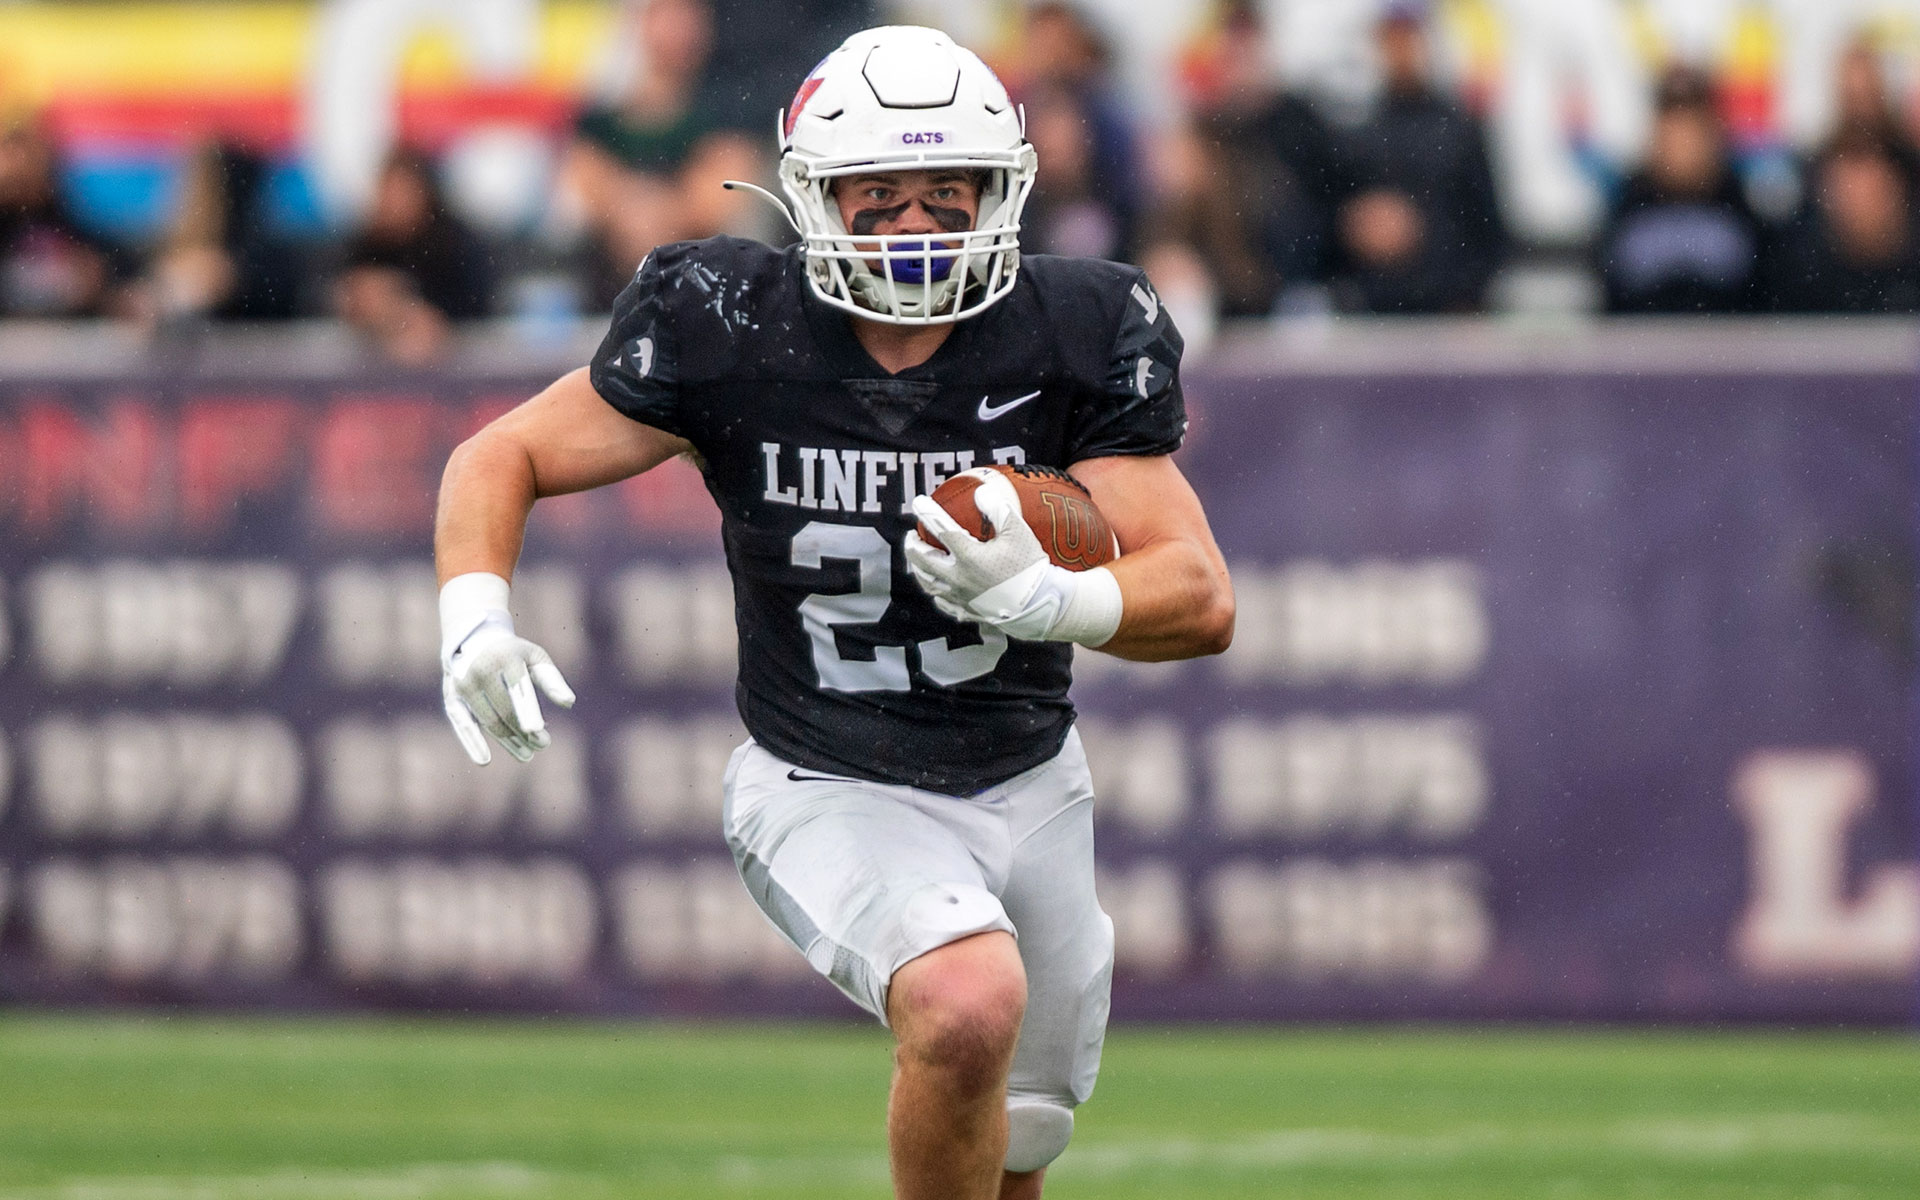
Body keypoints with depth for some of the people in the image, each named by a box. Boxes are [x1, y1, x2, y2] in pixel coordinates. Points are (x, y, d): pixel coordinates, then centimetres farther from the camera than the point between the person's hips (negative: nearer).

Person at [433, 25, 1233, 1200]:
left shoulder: (1076, 338, -11)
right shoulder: (735, 330, -15)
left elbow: (1202, 601, -14)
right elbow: (503, 456, -5)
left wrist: (1043, 600, -34)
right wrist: (474, 620, -24)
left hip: (1030, 787, 4)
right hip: (832, 795, -3)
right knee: (970, 1009, -32)